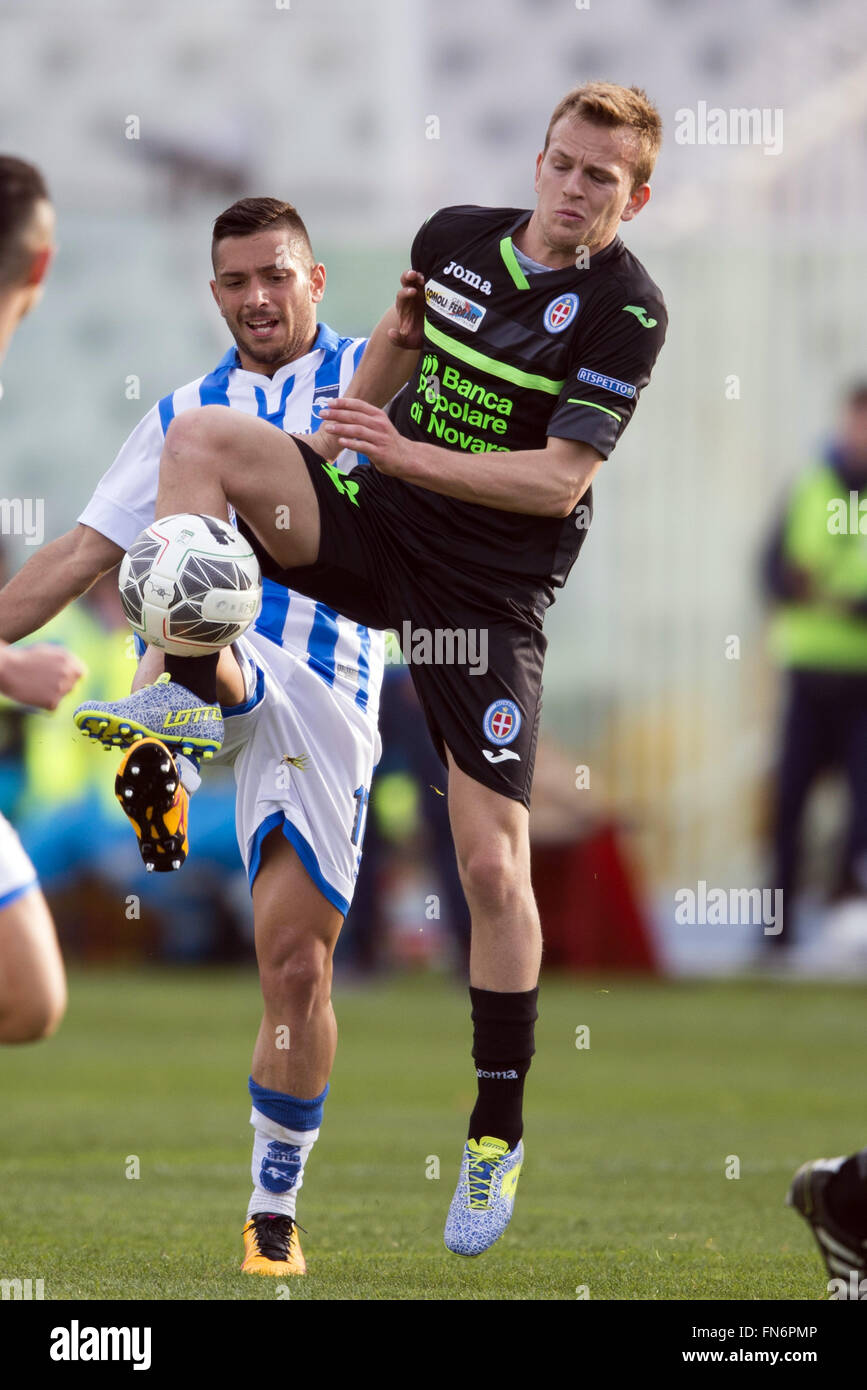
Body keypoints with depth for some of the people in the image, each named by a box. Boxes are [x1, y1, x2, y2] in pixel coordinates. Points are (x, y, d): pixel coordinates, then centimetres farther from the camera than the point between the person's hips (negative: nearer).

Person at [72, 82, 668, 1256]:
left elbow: (559, 480, -20)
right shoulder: (457, 236, 2)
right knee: (201, 436, -19)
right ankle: (191, 687, -20)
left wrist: (407, 457, -27)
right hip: (376, 524, 5)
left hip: (491, 585, -5)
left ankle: (498, 1134, 3)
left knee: (493, 864, -9)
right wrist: (341, 424, 11)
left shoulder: (626, 309, -15)